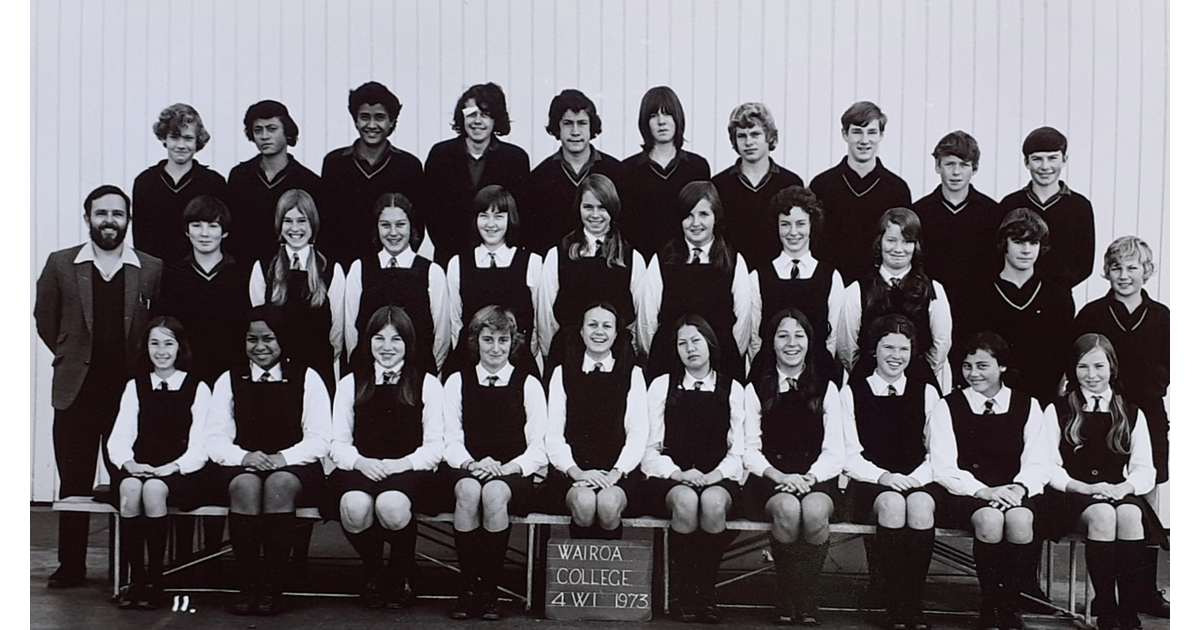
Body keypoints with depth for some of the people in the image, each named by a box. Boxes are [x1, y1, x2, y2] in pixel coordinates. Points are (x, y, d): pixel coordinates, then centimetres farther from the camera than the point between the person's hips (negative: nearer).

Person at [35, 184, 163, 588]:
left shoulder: (152, 269, 3)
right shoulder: (60, 265, 5)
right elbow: (45, 319, 15)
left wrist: (143, 365, 4)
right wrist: (71, 357, 10)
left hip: (130, 389, -1)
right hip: (76, 391, 1)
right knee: (74, 485, 7)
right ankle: (71, 567, 18)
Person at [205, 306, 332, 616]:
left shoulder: (307, 378, 9)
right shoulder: (229, 381, 15)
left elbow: (320, 439, 1)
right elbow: (214, 441, 7)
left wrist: (282, 458, -16)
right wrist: (244, 456, -14)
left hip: (294, 466, -1)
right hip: (242, 467, 2)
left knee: (280, 484, -36)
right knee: (245, 485, -34)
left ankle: (272, 587, -30)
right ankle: (248, 586, -27)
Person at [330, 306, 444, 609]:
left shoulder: (427, 384, 11)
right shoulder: (350, 383, 17)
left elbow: (435, 447, 4)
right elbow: (338, 444, 10)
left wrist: (402, 464, -14)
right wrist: (361, 462, -12)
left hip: (408, 471, -1)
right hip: (359, 470, 2)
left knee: (392, 505, -36)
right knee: (355, 507, -34)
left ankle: (402, 575, -2)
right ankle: (372, 573, -1)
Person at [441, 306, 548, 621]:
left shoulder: (529, 385, 10)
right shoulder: (457, 382, 15)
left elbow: (538, 447, 3)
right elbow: (450, 440, 6)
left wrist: (507, 468, -14)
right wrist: (471, 464, -14)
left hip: (513, 474, -1)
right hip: (466, 470, 1)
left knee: (495, 492, -36)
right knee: (468, 490, -35)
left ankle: (489, 589, -22)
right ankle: (468, 587, -24)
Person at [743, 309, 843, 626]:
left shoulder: (826, 389, 13)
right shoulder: (756, 389, 11)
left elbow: (835, 451, 6)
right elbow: (750, 450, 4)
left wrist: (809, 477, -13)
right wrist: (780, 477, -14)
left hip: (816, 478, 1)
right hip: (769, 479, 0)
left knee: (815, 510, -34)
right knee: (787, 508, -35)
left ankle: (805, 597, -16)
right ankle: (786, 597, -15)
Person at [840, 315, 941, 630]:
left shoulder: (927, 393, 16)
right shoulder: (852, 392, 10)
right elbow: (850, 455, 3)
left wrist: (914, 479, -10)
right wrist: (881, 476, -15)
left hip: (916, 482, 1)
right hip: (867, 485, -1)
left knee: (920, 504, -35)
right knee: (892, 502, -36)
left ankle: (913, 605, -25)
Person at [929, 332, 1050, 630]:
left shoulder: (1027, 406, 13)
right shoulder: (948, 407, 7)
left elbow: (1038, 463, 7)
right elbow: (943, 468, -1)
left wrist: (1019, 487, -14)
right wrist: (983, 491, -15)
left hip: (1014, 492, 2)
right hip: (965, 494, -1)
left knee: (1020, 519, -34)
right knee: (989, 518, -35)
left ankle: (1008, 603, -13)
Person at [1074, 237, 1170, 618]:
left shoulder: (1160, 316, 7)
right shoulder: (1091, 315, 2)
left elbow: (1166, 368, 8)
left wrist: (1149, 387, -6)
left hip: (1147, 417, 2)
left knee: (1146, 504, 7)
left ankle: (1145, 592, 17)